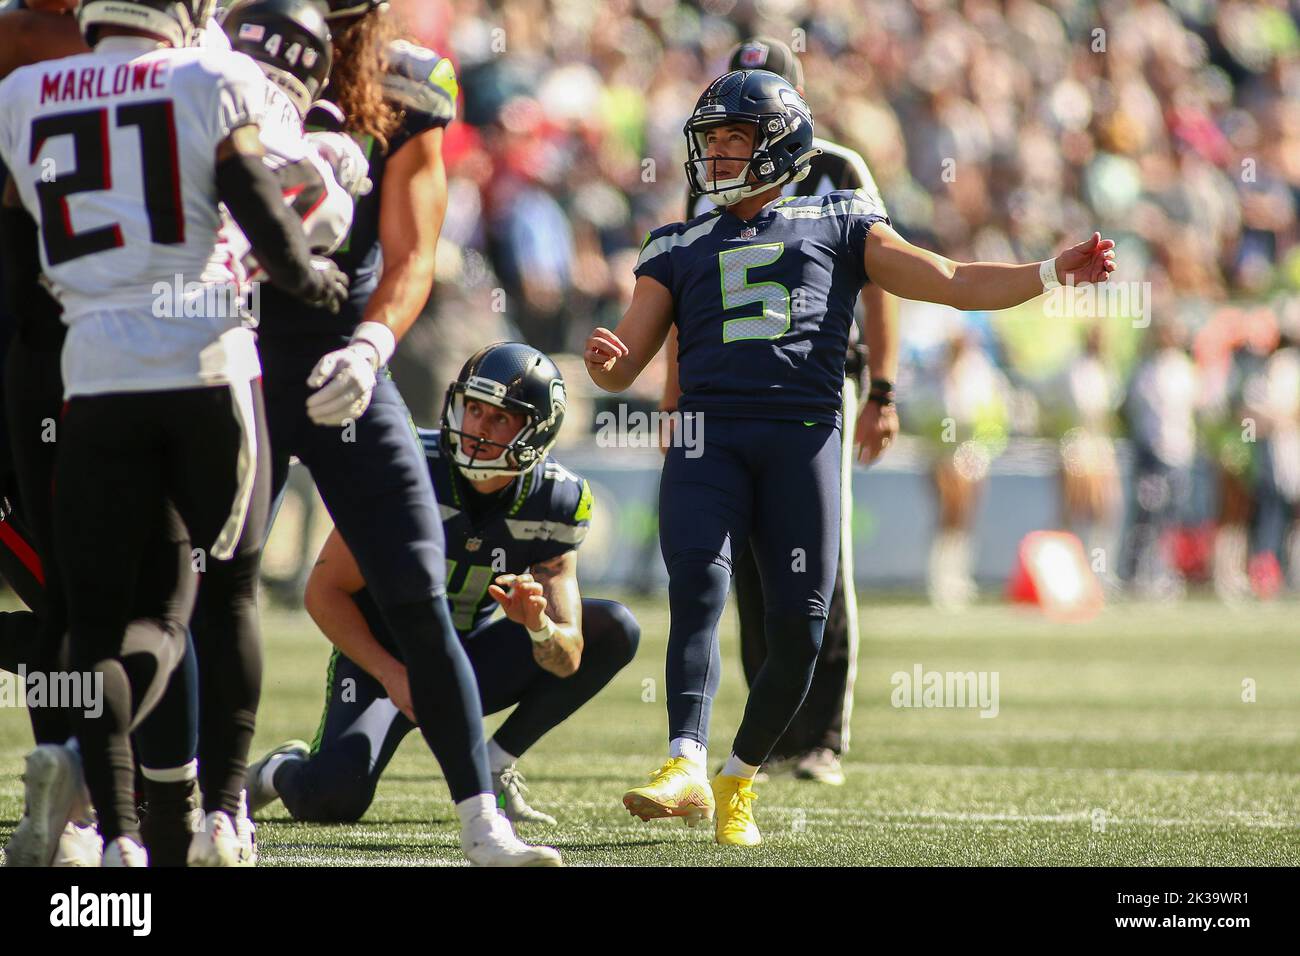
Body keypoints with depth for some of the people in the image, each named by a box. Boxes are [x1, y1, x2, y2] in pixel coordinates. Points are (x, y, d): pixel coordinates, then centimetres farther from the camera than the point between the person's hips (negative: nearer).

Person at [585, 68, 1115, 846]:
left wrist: (1051, 273, 0)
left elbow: (957, 284, 14)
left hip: (801, 435, -1)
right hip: (708, 438, 1)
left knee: (798, 630, -6)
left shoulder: (839, 226, 17)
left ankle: (740, 780, 13)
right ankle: (687, 767, -32)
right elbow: (627, 365, 17)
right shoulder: (681, 249, 21)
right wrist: (606, 361, -8)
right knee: (699, 586, -22)